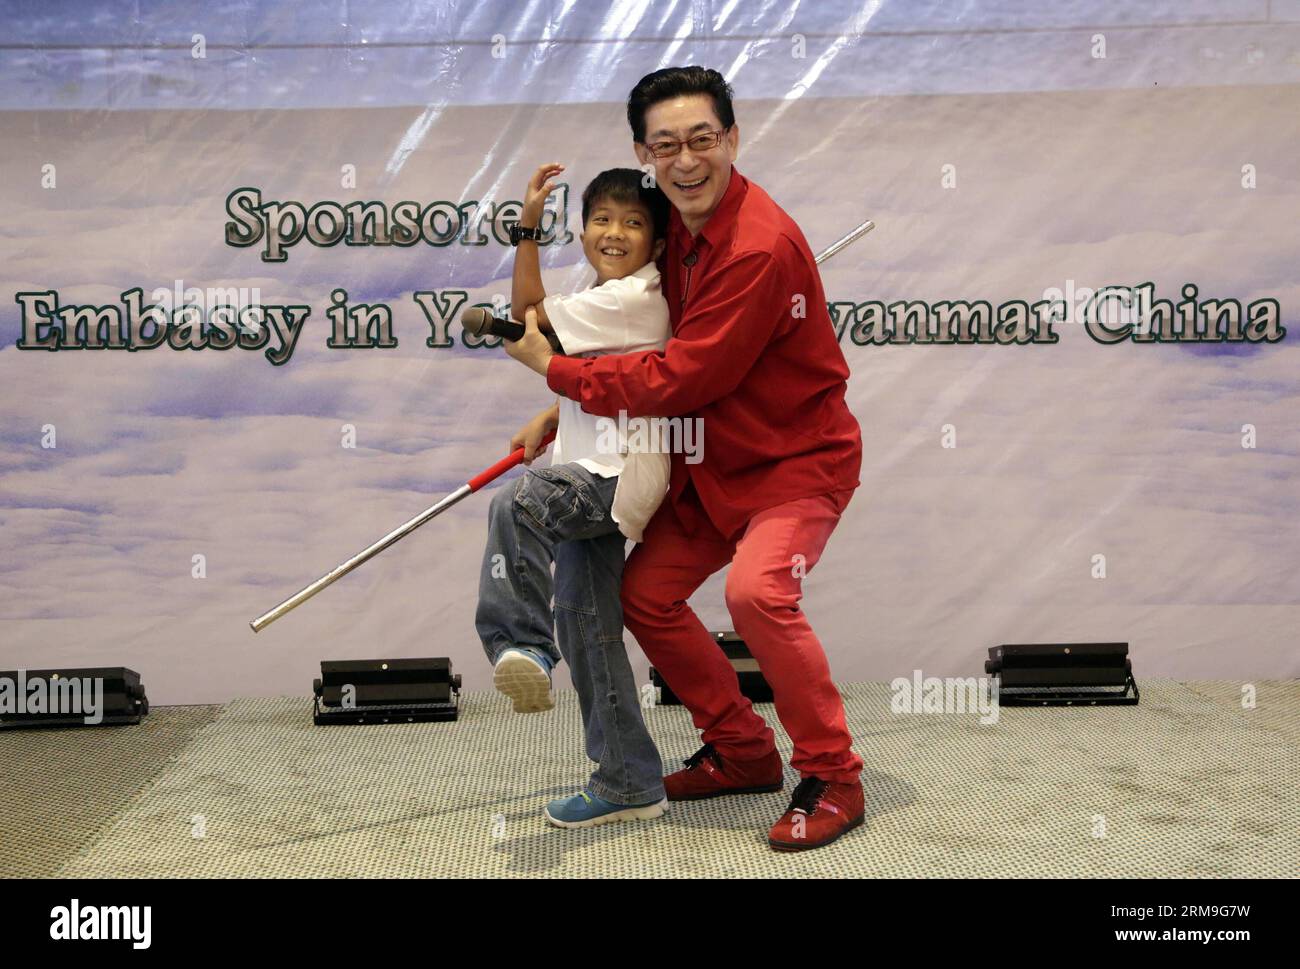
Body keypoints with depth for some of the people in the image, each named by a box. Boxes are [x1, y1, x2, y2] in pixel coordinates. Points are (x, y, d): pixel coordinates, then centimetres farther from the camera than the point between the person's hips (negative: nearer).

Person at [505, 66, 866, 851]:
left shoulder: (761, 247, -27)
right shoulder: (681, 229, 2)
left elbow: (680, 381, -28)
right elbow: (647, 338, 14)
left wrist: (555, 369, -17)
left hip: (798, 459, -9)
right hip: (716, 463, 9)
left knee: (757, 589, -31)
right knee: (646, 594, 7)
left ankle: (833, 778, -11)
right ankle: (743, 751, 23)